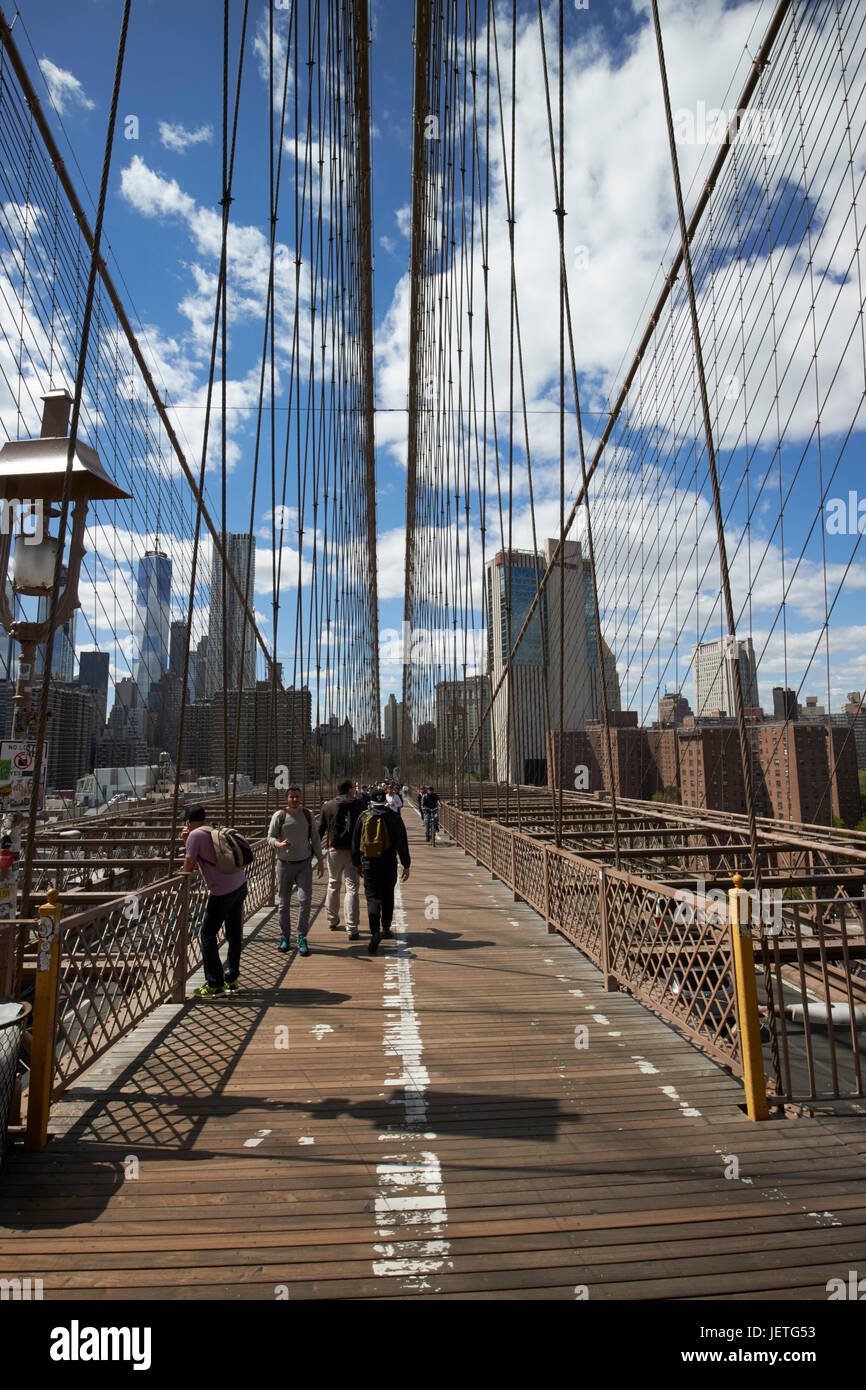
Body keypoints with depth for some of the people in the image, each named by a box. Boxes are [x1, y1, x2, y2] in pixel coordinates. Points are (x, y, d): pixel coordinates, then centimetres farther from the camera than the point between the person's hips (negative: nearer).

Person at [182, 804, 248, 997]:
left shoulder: (195, 835, -7)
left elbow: (188, 869, -7)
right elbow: (200, 861, 22)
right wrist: (187, 842, 14)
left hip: (223, 891, -8)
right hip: (240, 884, 8)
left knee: (208, 935, 5)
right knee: (234, 934, 15)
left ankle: (215, 984, 9)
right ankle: (231, 980, 25)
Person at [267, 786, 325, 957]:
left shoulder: (307, 815, 5)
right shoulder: (279, 816, -2)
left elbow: (315, 839, 11)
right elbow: (270, 837, -1)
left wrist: (320, 861, 8)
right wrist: (279, 844, -24)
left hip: (304, 864, 1)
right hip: (284, 864, -1)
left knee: (305, 899, -11)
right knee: (284, 903, 7)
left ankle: (302, 938, 1)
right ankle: (285, 938, 21)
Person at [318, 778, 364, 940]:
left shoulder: (328, 806, 3)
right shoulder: (358, 803, -4)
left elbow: (320, 829, 6)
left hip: (334, 849, 3)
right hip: (353, 850, -3)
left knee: (333, 884, 20)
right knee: (352, 887, 0)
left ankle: (332, 921, 33)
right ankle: (352, 929, -3)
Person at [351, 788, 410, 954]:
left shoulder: (363, 817, 2)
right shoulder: (394, 817, -2)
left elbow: (355, 842, 7)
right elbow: (402, 843, -4)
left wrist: (357, 863, 17)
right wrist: (406, 865, 1)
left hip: (369, 864, 0)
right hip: (389, 865, 1)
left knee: (372, 898, 0)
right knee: (387, 897, 17)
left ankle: (375, 932, -17)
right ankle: (386, 928, 27)